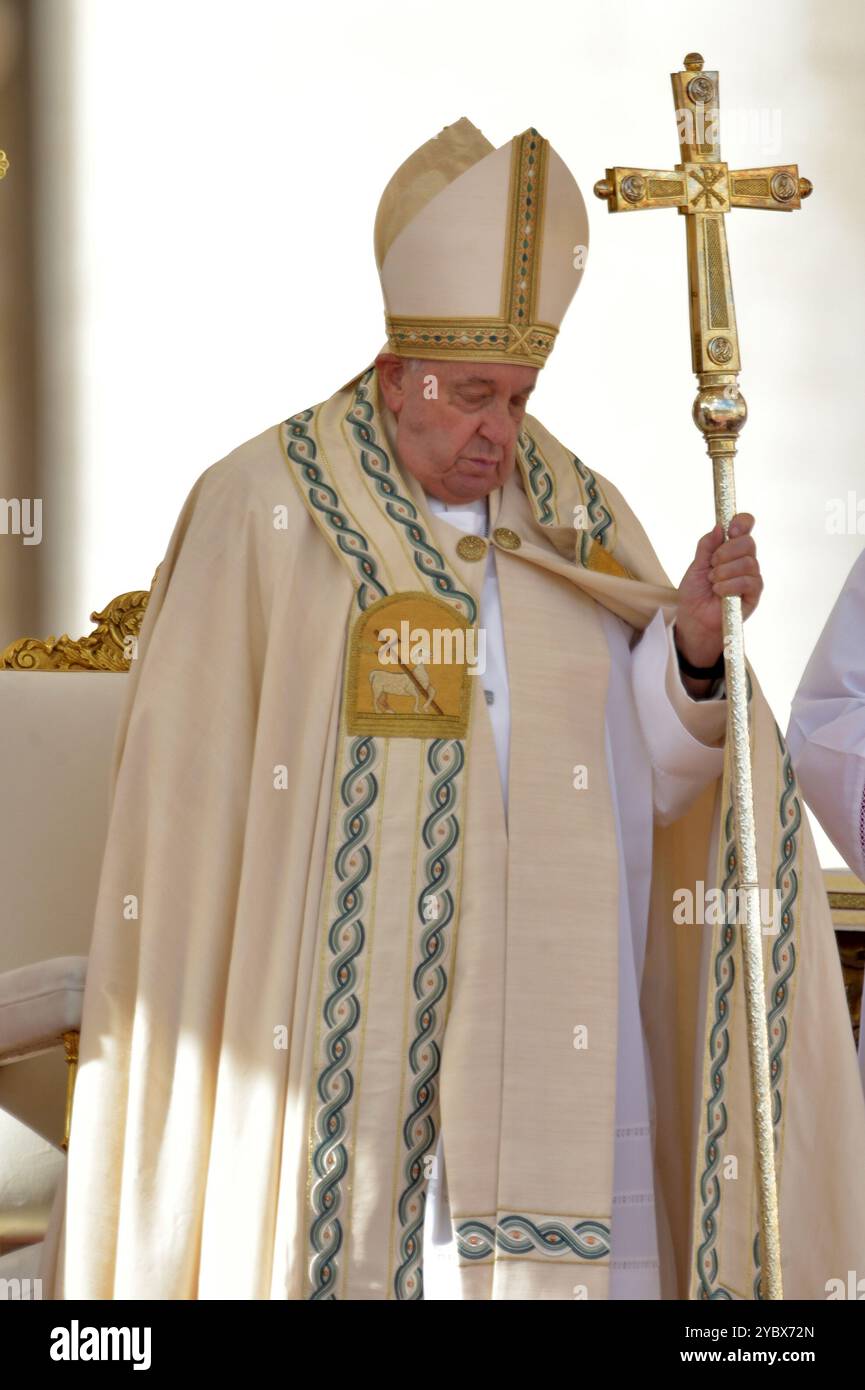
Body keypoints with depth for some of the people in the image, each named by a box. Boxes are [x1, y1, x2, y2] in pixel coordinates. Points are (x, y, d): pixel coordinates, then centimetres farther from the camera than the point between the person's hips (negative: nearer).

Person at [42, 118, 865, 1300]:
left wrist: (694, 646, -15)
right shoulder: (260, 510, -4)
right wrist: (175, 1058, -4)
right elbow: (180, 793, -3)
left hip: (549, 1039, 4)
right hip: (333, 1042, -4)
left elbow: (656, 777, 4)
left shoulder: (581, 521, 8)